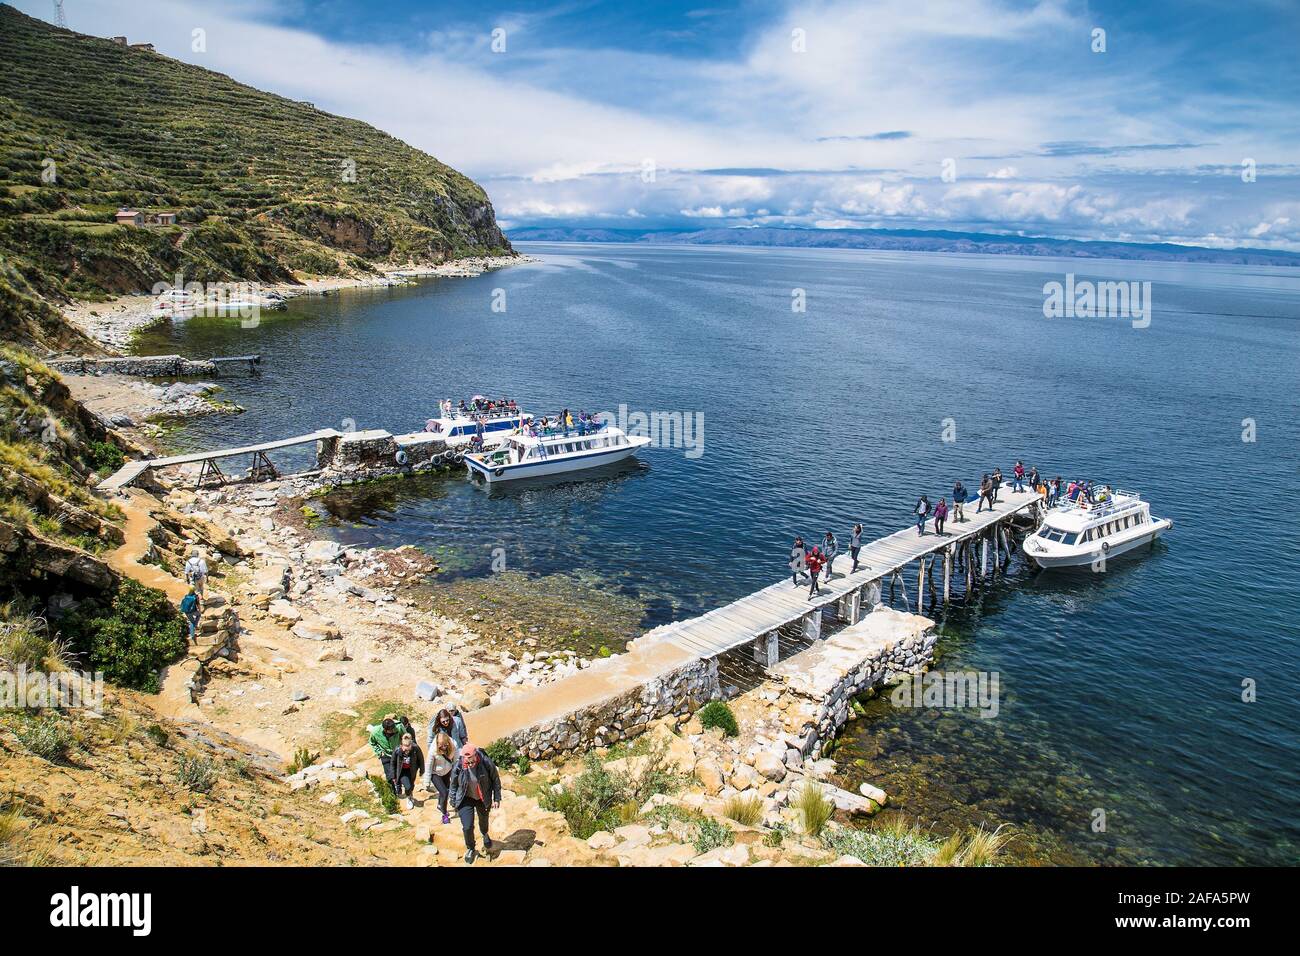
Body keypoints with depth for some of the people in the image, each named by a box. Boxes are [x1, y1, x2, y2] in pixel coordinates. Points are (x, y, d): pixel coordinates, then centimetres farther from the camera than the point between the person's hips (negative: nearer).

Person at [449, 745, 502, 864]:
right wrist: (453, 804, 2)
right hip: (466, 800, -1)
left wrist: (497, 798, -6)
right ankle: (470, 849, 23)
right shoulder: (458, 767, -25)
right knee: (467, 827, -8)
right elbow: (453, 785, -6)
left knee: (484, 820, 24)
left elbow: (495, 780, -11)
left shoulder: (486, 763, -27)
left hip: (483, 798, 1)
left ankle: (485, 835, 60)